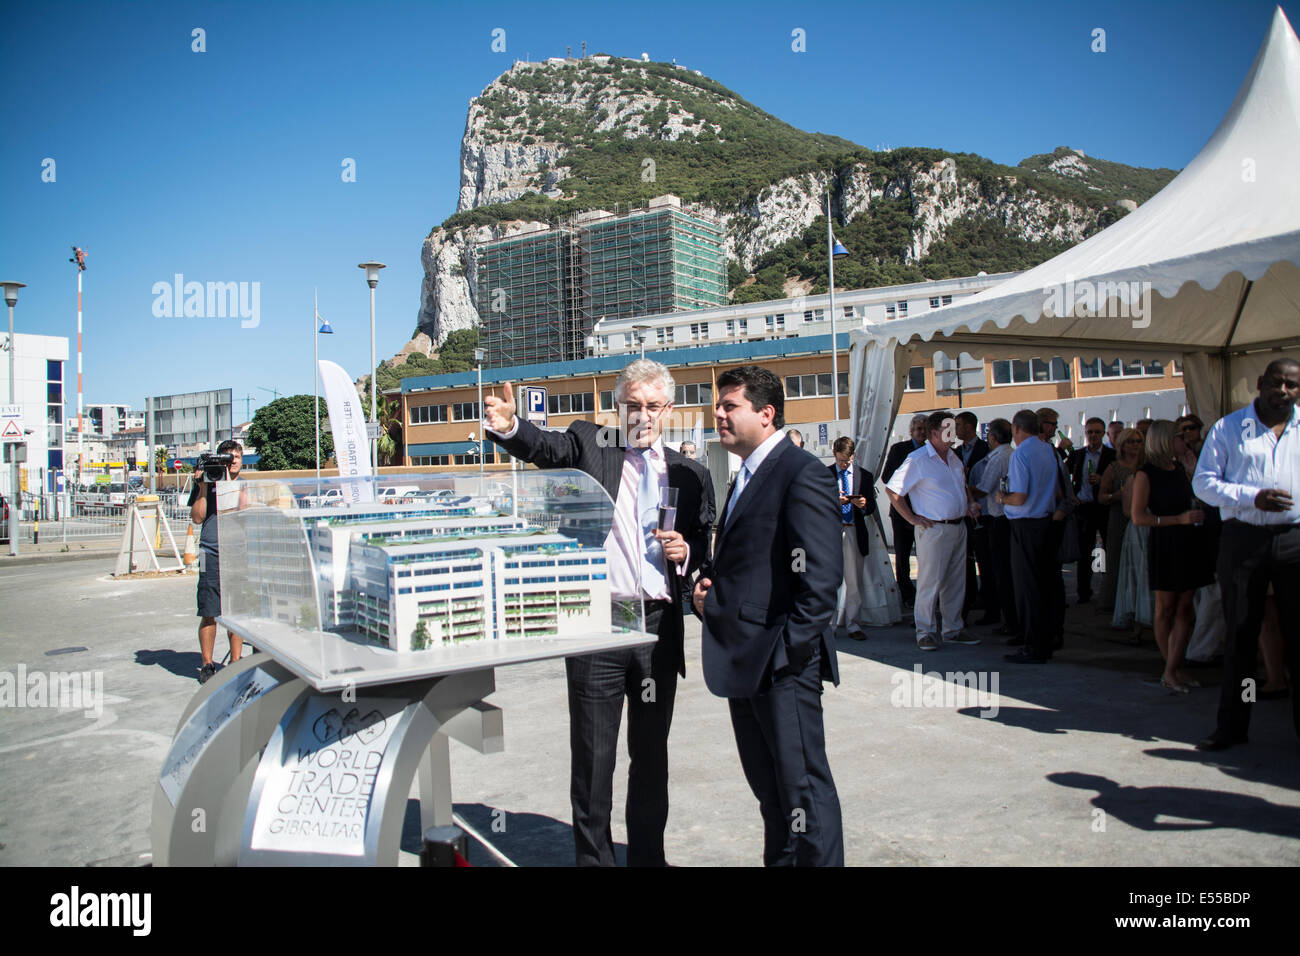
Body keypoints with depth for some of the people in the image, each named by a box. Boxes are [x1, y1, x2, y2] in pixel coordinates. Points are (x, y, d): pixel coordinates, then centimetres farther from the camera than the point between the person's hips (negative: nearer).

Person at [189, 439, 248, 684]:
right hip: (212, 553, -2)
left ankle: (236, 661, 15)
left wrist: (231, 485, -9)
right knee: (209, 613, -2)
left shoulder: (246, 486, 12)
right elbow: (197, 518, 0)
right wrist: (203, 488, -6)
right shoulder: (207, 483, 8)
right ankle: (207, 665, 8)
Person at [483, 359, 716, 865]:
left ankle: (648, 854, 33)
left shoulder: (690, 474, 9)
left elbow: (706, 549, 15)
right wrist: (509, 424, -38)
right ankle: (593, 855, 26)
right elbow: (544, 447, -17)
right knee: (593, 753, 7)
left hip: (660, 626, 3)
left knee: (651, 752, 16)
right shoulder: (590, 444, 3)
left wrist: (684, 552, -8)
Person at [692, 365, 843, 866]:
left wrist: (790, 649, -20)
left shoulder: (802, 474, -14)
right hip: (743, 660, 10)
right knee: (767, 784, 19)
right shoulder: (747, 476, 17)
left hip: (781, 662, -9)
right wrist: (708, 581, 7)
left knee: (802, 785, 1)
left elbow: (821, 575, -20)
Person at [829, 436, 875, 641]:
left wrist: (864, 504, -14)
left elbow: (872, 507, 8)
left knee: (854, 581, 2)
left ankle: (854, 625, 9)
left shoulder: (864, 476, 10)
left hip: (854, 532, 1)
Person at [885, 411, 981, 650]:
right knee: (930, 581, -4)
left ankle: (953, 629, 23)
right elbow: (892, 490, -11)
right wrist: (912, 518, -11)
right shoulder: (918, 460, -11)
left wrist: (969, 504, 13)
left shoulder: (953, 457, 12)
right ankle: (925, 631, 7)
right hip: (934, 529, -8)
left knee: (956, 582, 12)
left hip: (958, 527, 8)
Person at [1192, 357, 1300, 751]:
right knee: (1240, 634, 6)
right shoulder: (1228, 428, 5)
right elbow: (1203, 481, 1)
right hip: (1243, 538, -1)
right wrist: (1253, 497, -13)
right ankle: (1231, 726, 14)